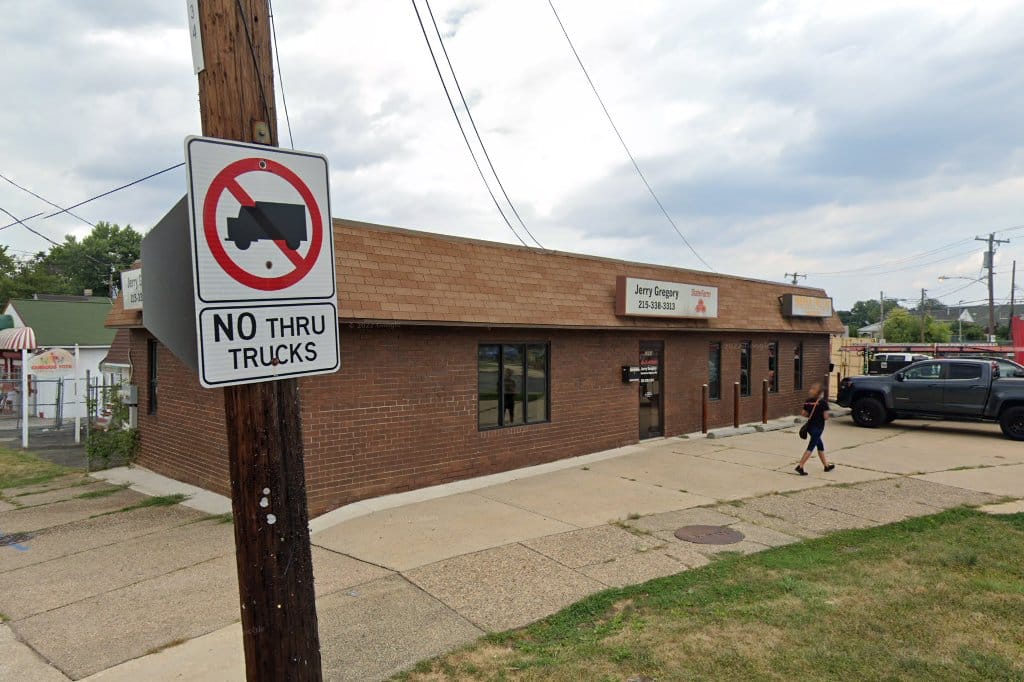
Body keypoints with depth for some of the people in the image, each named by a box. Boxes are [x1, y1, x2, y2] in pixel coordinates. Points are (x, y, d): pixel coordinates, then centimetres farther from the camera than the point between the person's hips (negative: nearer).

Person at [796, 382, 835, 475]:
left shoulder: (808, 401, 3)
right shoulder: (823, 402, -13)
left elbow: (803, 413, 3)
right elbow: (826, 417, -15)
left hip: (810, 426, 7)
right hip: (818, 427, -7)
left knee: (820, 445, 20)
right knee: (811, 447, -5)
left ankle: (826, 465, 32)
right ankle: (800, 466, -11)